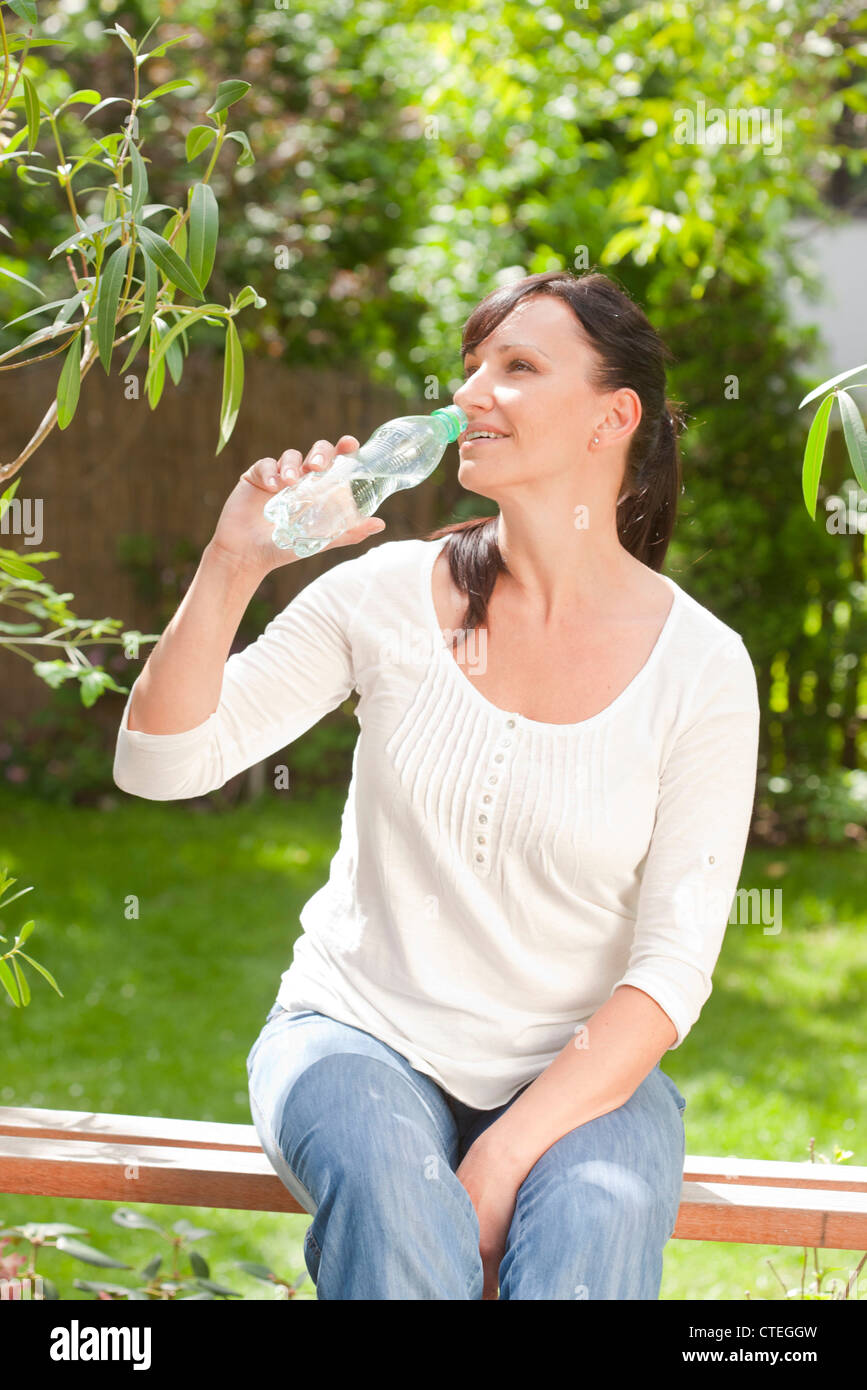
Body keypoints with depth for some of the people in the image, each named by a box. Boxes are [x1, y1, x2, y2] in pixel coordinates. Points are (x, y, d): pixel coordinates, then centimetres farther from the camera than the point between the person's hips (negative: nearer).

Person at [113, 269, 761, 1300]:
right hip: (361, 1036, 1)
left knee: (595, 1223, -33)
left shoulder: (701, 665, -5)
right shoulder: (389, 596, -1)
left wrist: (508, 1153, -19)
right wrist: (231, 567, -18)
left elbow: (673, 965, -8)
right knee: (395, 1201, -32)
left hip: (577, 1068, 0)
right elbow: (157, 764, -3)